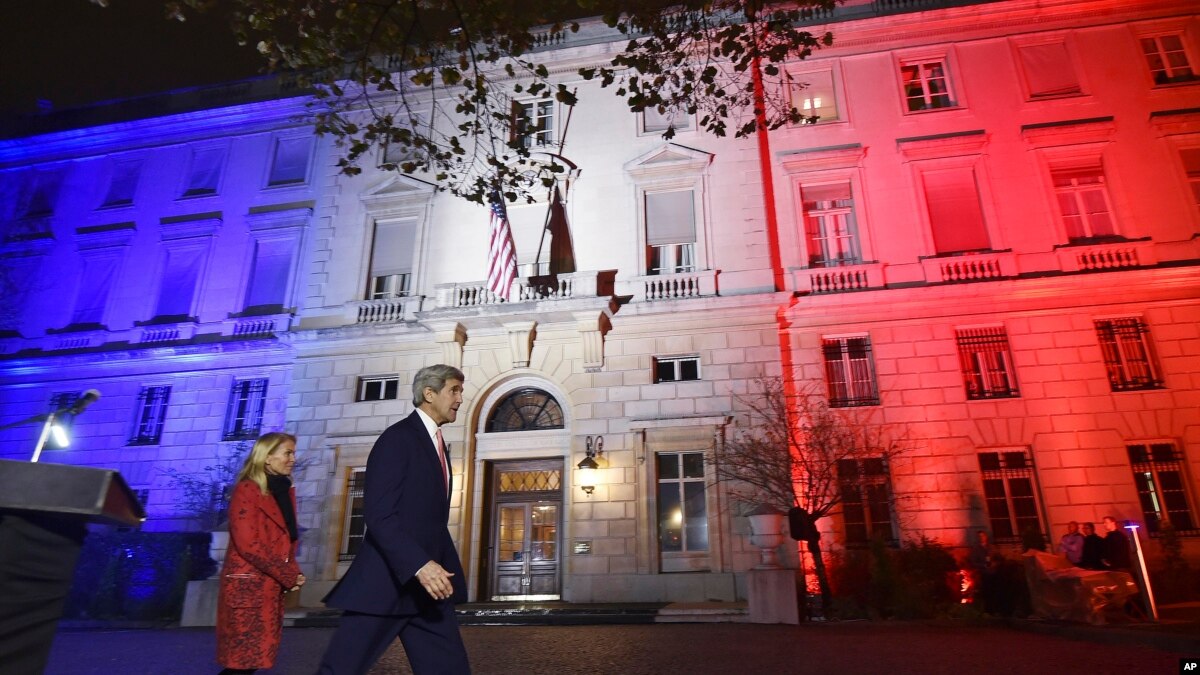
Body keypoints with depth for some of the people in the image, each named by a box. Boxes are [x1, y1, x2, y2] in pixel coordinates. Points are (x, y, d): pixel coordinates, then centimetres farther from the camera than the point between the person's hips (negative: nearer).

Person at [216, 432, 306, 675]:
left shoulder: (286, 491, 12)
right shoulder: (247, 490, -11)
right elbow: (248, 544, -18)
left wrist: (293, 573, -1)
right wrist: (289, 576, -13)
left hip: (273, 586, 7)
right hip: (247, 586, -7)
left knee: (260, 654, 12)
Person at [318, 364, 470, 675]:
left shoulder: (436, 444, 17)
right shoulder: (398, 438, -11)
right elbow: (378, 515, -21)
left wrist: (445, 568, 13)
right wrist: (419, 564, -28)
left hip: (427, 584, 8)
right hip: (385, 582, -8)